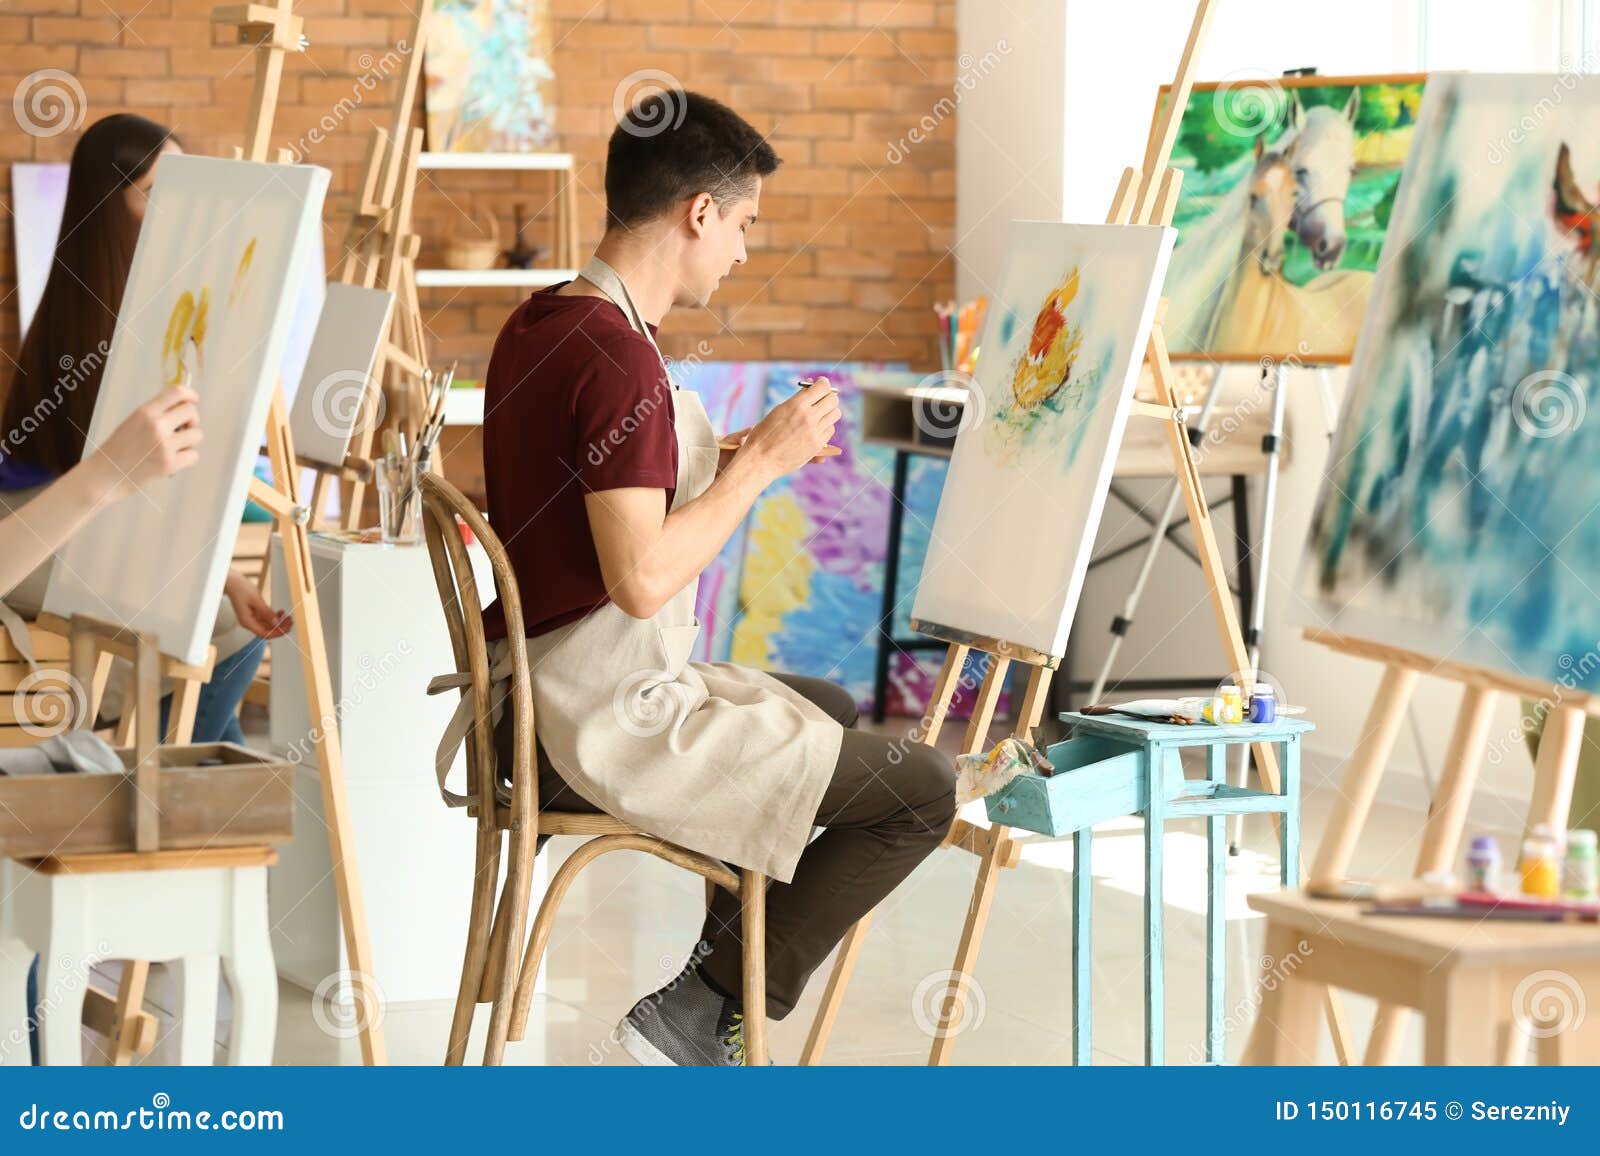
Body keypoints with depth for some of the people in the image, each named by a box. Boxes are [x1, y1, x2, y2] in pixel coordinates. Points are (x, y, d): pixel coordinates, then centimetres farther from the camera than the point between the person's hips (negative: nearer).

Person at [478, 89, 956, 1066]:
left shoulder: (540, 325, 9)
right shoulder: (619, 359, -22)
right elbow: (642, 576, -27)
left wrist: (733, 457, 13)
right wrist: (760, 464, -16)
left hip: (546, 699, 11)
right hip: (609, 727, -10)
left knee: (830, 713, 31)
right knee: (921, 789, -8)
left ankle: (729, 977, 28)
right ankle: (703, 1012, -1)